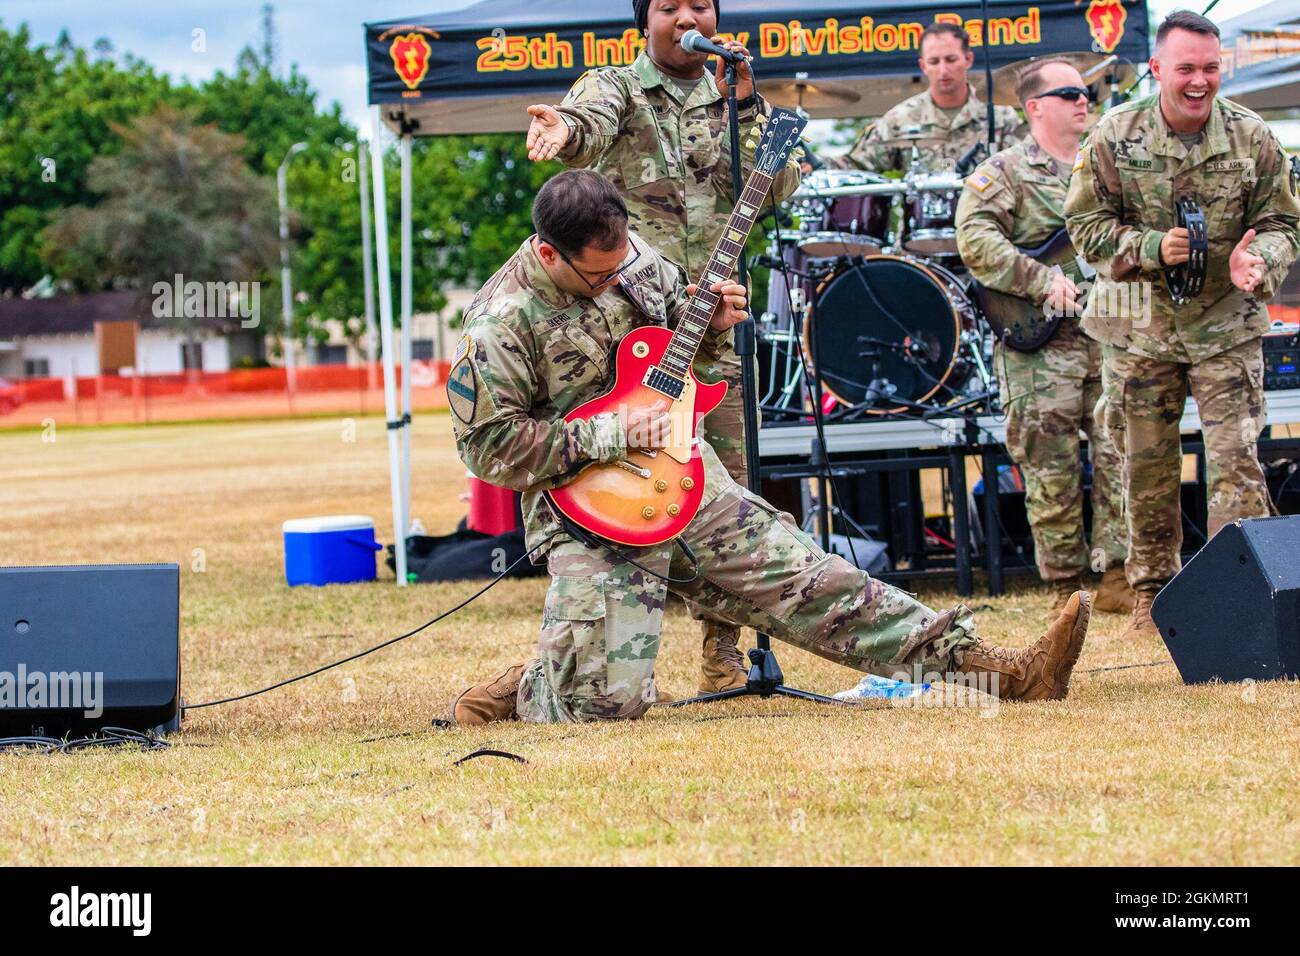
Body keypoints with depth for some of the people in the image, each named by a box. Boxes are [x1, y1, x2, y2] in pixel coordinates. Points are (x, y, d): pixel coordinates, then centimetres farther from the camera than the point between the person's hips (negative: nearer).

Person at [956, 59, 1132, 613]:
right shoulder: (1004, 173, 2)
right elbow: (975, 241, -12)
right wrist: (1042, 282, -19)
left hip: (1110, 333, 4)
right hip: (1041, 343, -4)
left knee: (1121, 454, -5)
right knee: (1051, 467, -2)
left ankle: (1117, 578, -3)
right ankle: (1067, 585, 6)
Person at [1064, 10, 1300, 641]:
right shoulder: (1114, 137, -6)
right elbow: (1085, 222, -2)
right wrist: (1150, 248, -18)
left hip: (1227, 327, -1)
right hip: (1140, 326, 1)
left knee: (1235, 460, -8)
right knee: (1146, 465, 9)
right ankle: (1152, 595, 22)